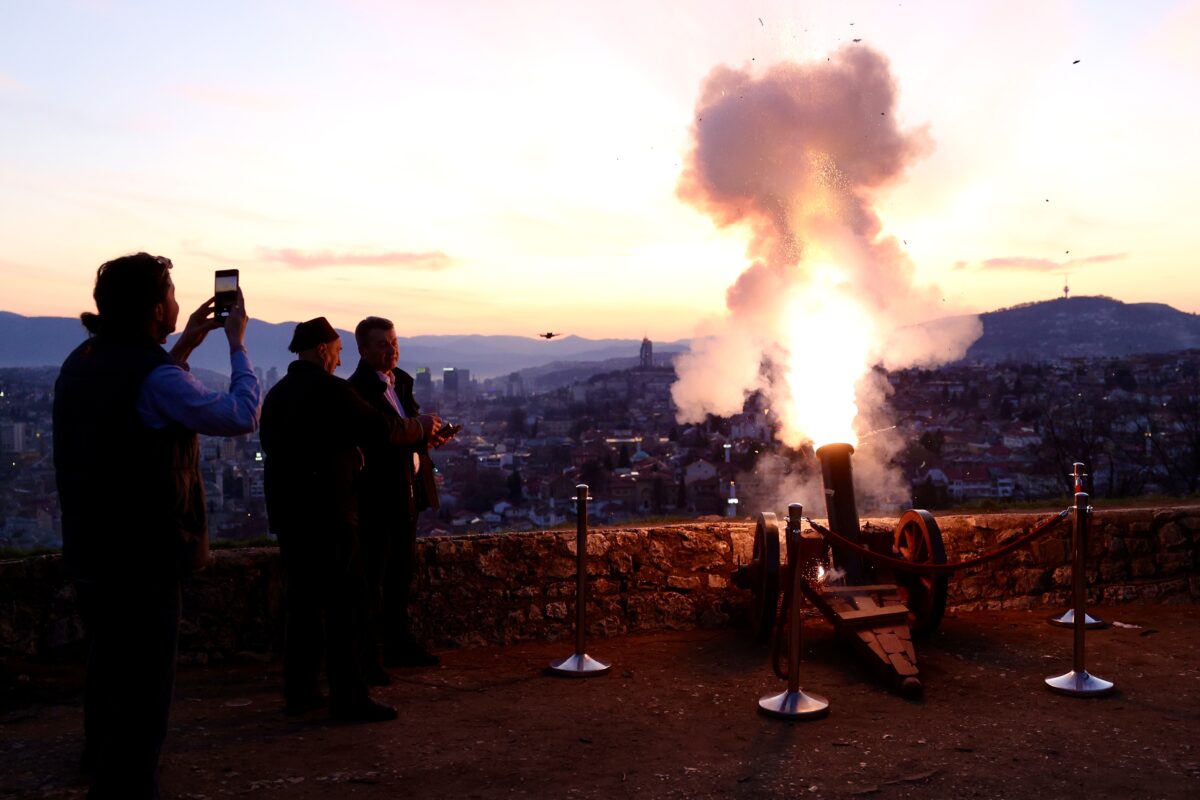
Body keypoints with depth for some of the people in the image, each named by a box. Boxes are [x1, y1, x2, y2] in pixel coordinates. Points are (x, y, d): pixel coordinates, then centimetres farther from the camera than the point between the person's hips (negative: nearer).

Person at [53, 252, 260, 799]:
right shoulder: (151, 374, -20)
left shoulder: (83, 361, 7)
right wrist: (237, 343, -4)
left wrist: (184, 346, 20)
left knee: (108, 688, 21)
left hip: (91, 558, 9)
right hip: (143, 564, -9)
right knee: (141, 703, 0)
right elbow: (242, 415, -16)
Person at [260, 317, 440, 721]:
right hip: (328, 514, -8)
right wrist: (422, 425, 6)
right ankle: (349, 696, -2)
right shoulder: (331, 390, -13)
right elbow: (383, 429, -11)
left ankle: (299, 691, 19)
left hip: (287, 514, 8)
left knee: (302, 602, 14)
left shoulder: (275, 395, 11)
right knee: (346, 604, -3)